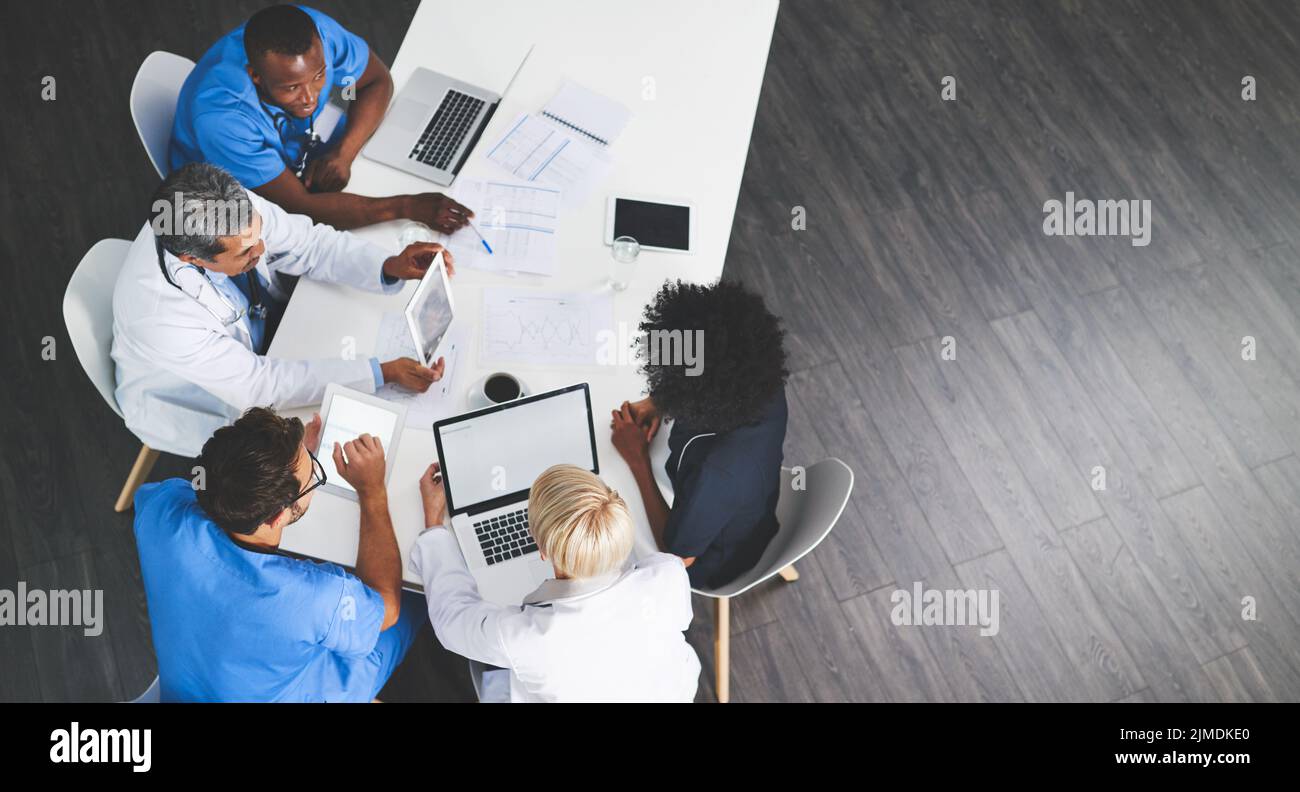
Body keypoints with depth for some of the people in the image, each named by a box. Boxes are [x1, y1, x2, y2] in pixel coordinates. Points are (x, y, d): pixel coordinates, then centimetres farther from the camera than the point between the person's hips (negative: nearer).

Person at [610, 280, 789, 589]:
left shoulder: (717, 473, -47)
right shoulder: (767, 388, -27)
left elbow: (677, 556, -28)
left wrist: (637, 459, -24)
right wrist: (658, 402, -16)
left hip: (711, 563, -5)